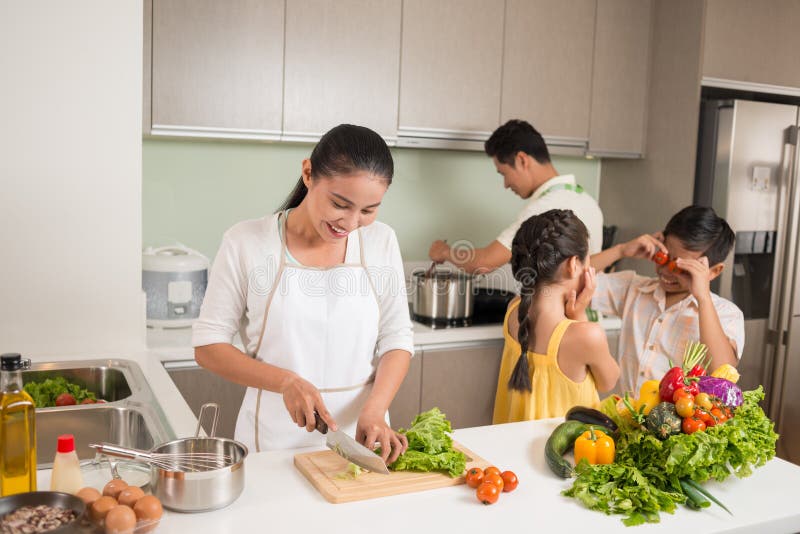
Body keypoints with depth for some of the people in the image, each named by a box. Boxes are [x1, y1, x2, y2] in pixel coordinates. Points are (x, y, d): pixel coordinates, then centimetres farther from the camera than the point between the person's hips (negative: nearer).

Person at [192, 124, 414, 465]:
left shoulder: (381, 242, -1)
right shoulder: (247, 242, -8)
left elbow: (396, 340, 2)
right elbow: (208, 345, -5)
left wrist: (374, 411, -14)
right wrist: (286, 381, -18)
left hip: (358, 437, 2)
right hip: (276, 443, -2)